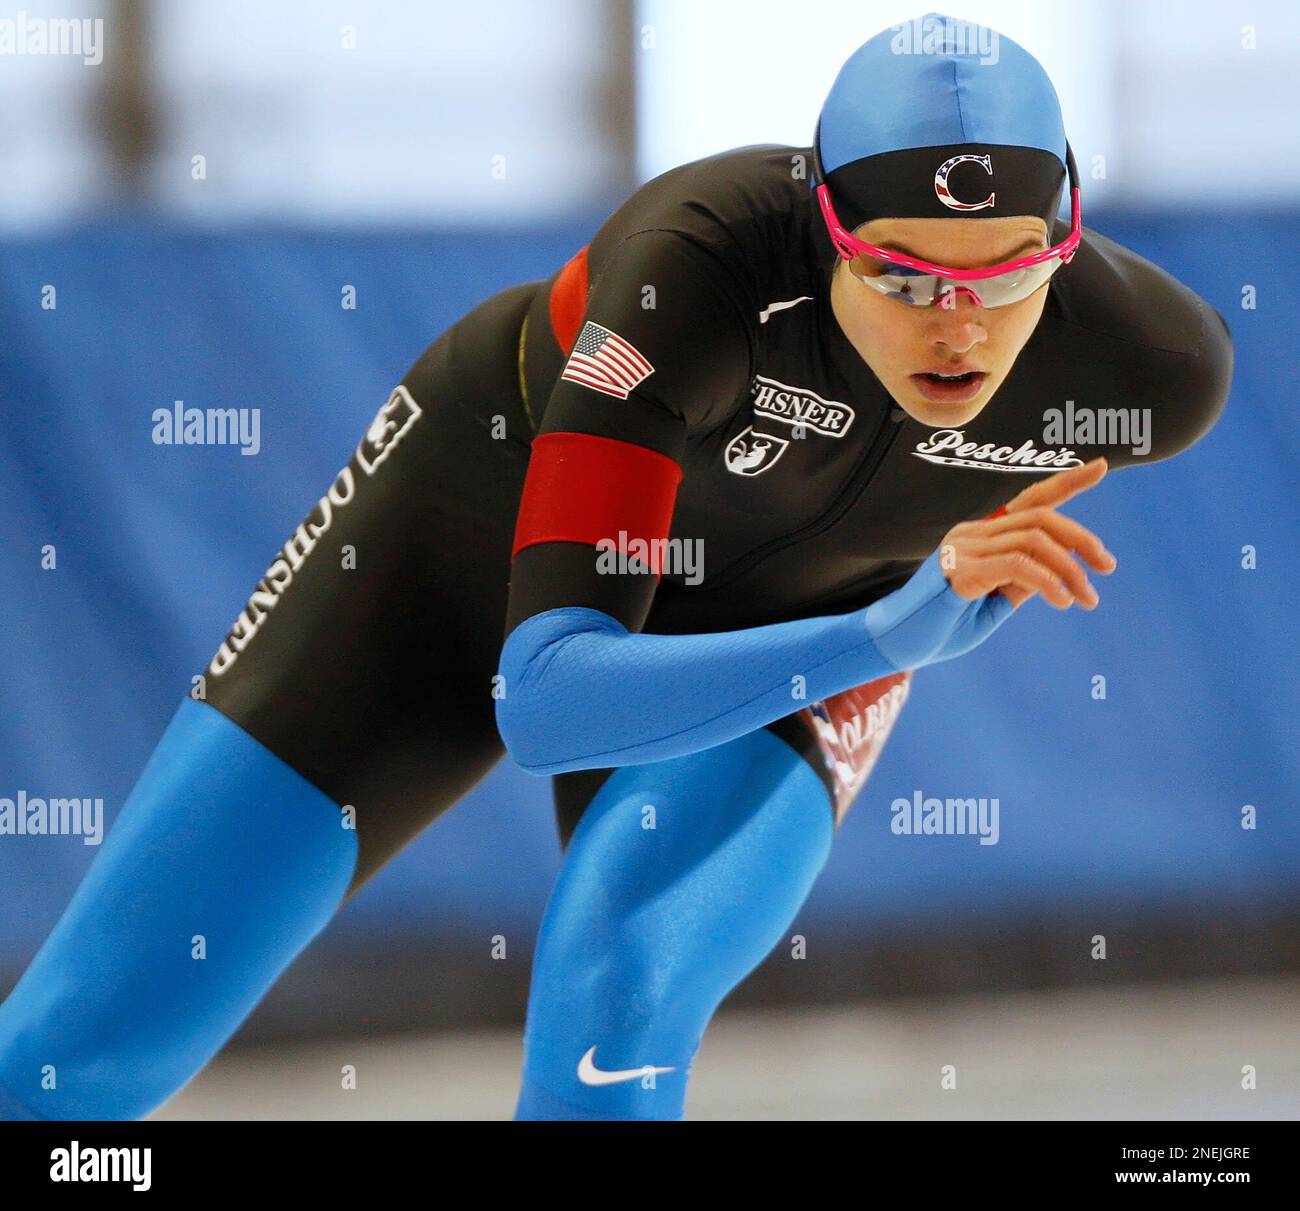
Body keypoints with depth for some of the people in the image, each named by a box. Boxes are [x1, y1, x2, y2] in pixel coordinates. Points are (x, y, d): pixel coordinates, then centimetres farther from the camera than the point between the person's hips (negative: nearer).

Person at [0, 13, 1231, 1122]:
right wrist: (899, 629, -54)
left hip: (791, 637, 2)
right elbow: (543, 699, -46)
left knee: (615, 1012, -32)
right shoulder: (703, 262, -40)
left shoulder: (1155, 365, -29)